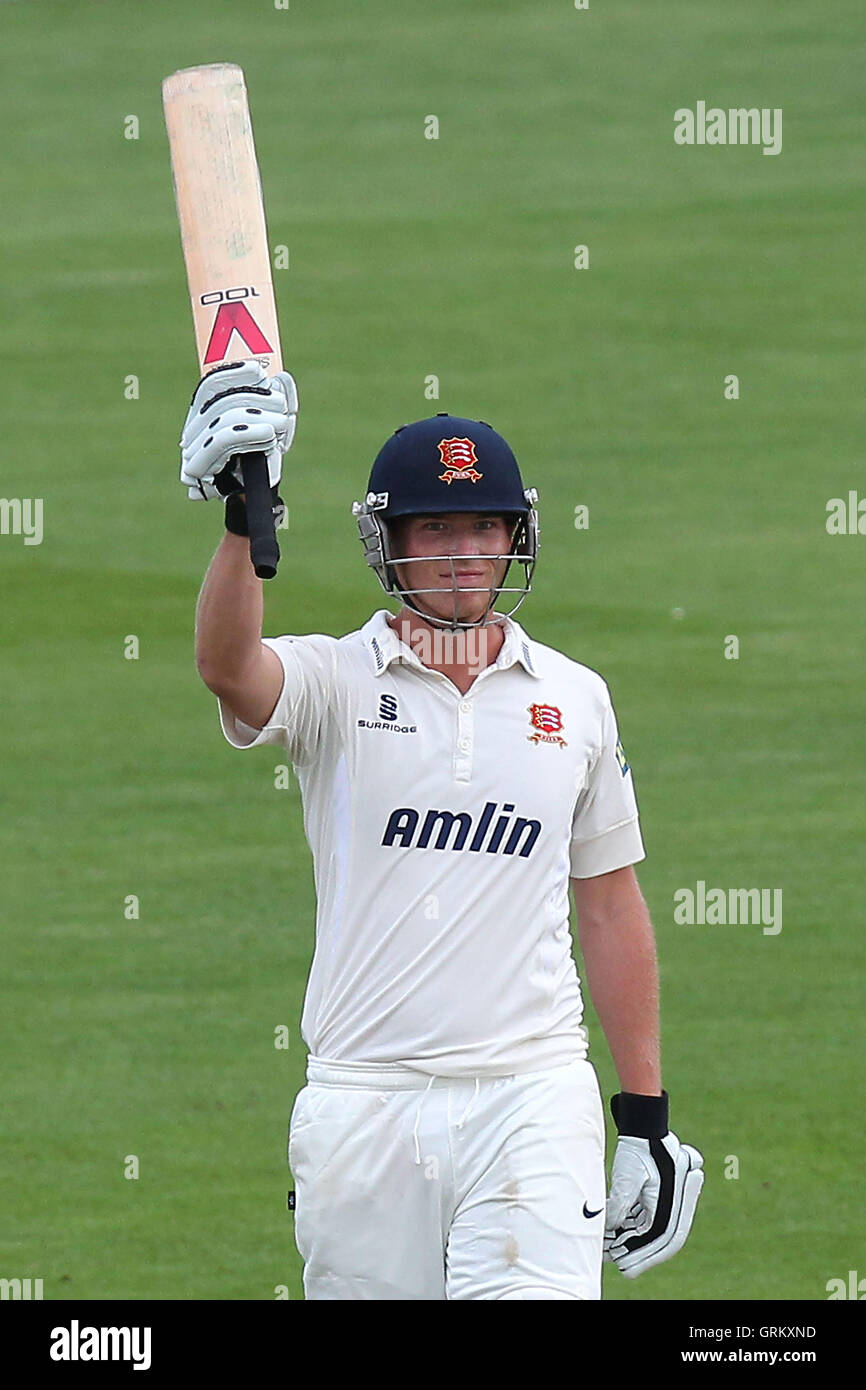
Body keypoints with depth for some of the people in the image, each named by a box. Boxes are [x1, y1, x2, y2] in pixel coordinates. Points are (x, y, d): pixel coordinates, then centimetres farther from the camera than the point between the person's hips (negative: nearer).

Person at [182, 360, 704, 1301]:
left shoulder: (575, 699, 11)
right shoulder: (333, 679, 2)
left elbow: (610, 906, 15)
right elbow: (227, 668, -22)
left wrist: (645, 1116, 12)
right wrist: (242, 518, -39)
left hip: (533, 1097, 1)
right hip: (362, 1106, 0)